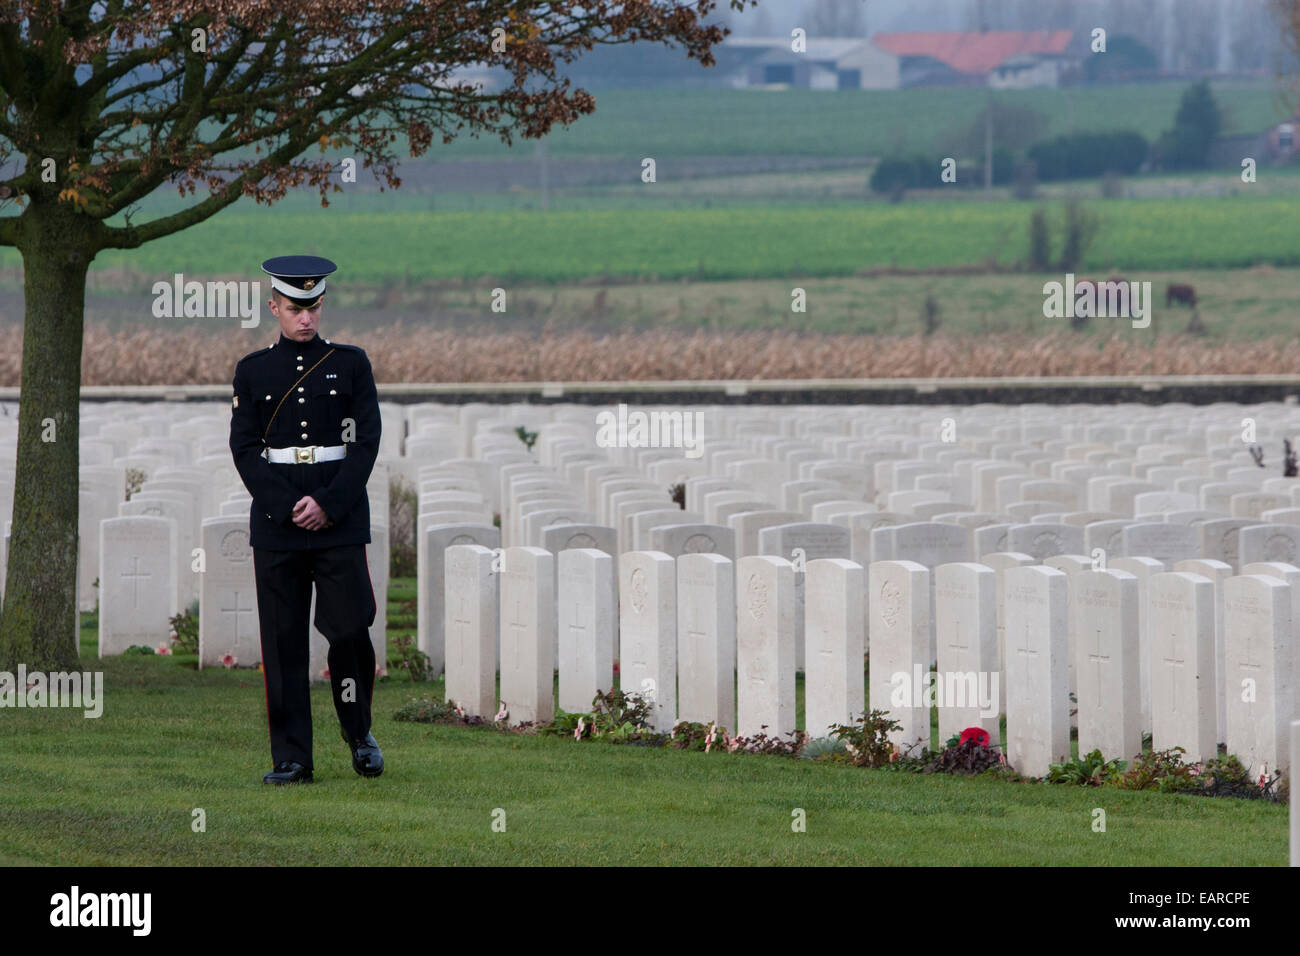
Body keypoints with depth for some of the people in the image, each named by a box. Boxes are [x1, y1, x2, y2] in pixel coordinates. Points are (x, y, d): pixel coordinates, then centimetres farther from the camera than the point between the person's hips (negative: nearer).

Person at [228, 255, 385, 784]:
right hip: (275, 520, 1)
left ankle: (359, 733, 17)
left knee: (350, 630, -6)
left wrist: (328, 503, -11)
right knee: (283, 640, -1)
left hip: (340, 517, -1)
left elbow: (367, 442, 1)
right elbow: (244, 448, 3)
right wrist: (287, 508, -10)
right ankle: (292, 757, 3)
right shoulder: (253, 371, 8)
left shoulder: (350, 363, 6)